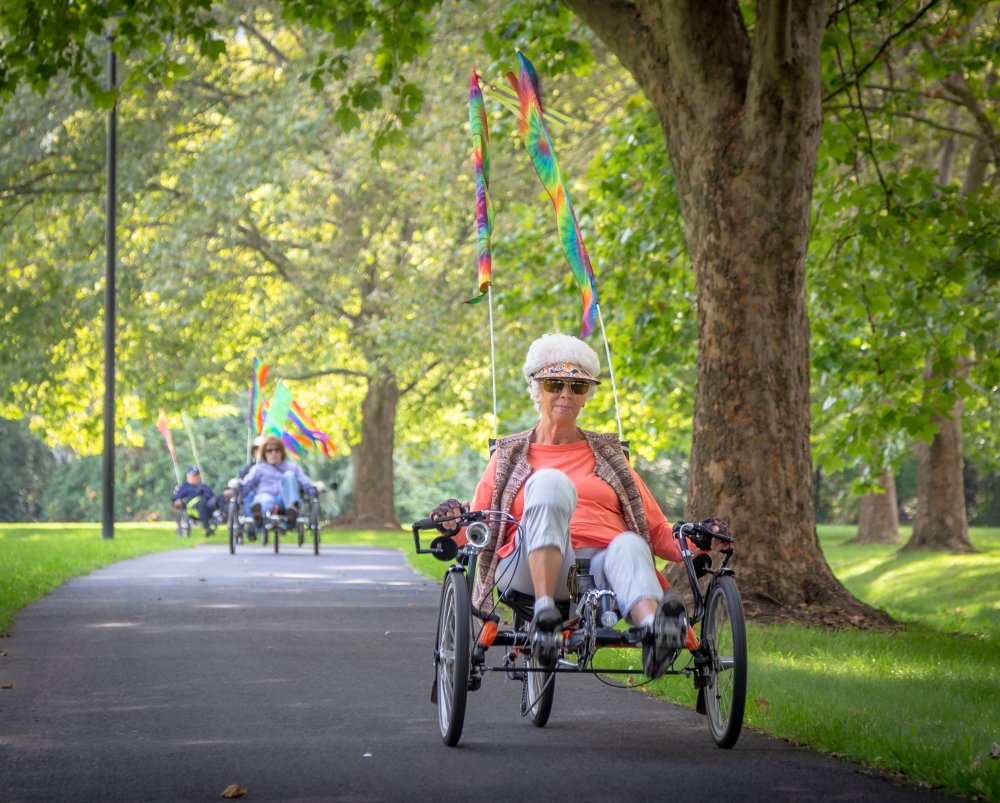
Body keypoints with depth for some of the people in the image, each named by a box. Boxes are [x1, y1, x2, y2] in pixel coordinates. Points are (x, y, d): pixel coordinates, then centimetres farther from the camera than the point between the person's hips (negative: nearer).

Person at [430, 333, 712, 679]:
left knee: (629, 544, -36)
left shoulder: (608, 455, 29)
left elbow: (656, 530, 24)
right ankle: (543, 613, -49)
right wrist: (455, 524, -6)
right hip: (531, 568, -1)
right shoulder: (510, 456, 25)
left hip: (600, 567, 1)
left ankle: (653, 627, -71)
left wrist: (694, 546, 3)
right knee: (550, 482, -30)